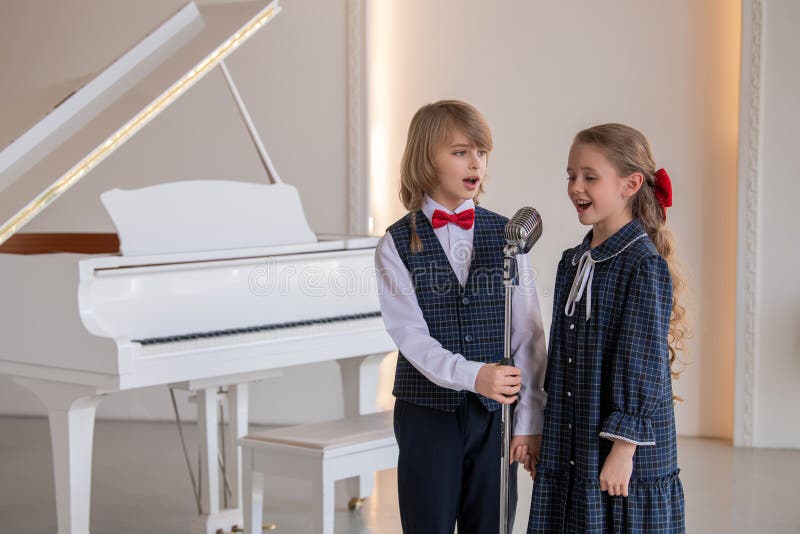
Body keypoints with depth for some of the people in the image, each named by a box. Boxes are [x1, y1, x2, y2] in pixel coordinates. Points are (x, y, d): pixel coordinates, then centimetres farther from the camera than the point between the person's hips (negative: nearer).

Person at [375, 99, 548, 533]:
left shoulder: (505, 236, 3)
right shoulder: (398, 244, -3)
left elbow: (528, 333, 2)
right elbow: (411, 336, -13)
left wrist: (530, 417, -3)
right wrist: (473, 375, -28)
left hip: (495, 415, 2)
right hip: (427, 414, -2)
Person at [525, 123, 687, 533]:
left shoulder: (645, 266, -13)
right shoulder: (572, 263, 11)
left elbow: (642, 365, -16)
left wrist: (623, 449, -18)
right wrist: (542, 438, 17)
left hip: (625, 458, -7)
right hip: (566, 457, 7)